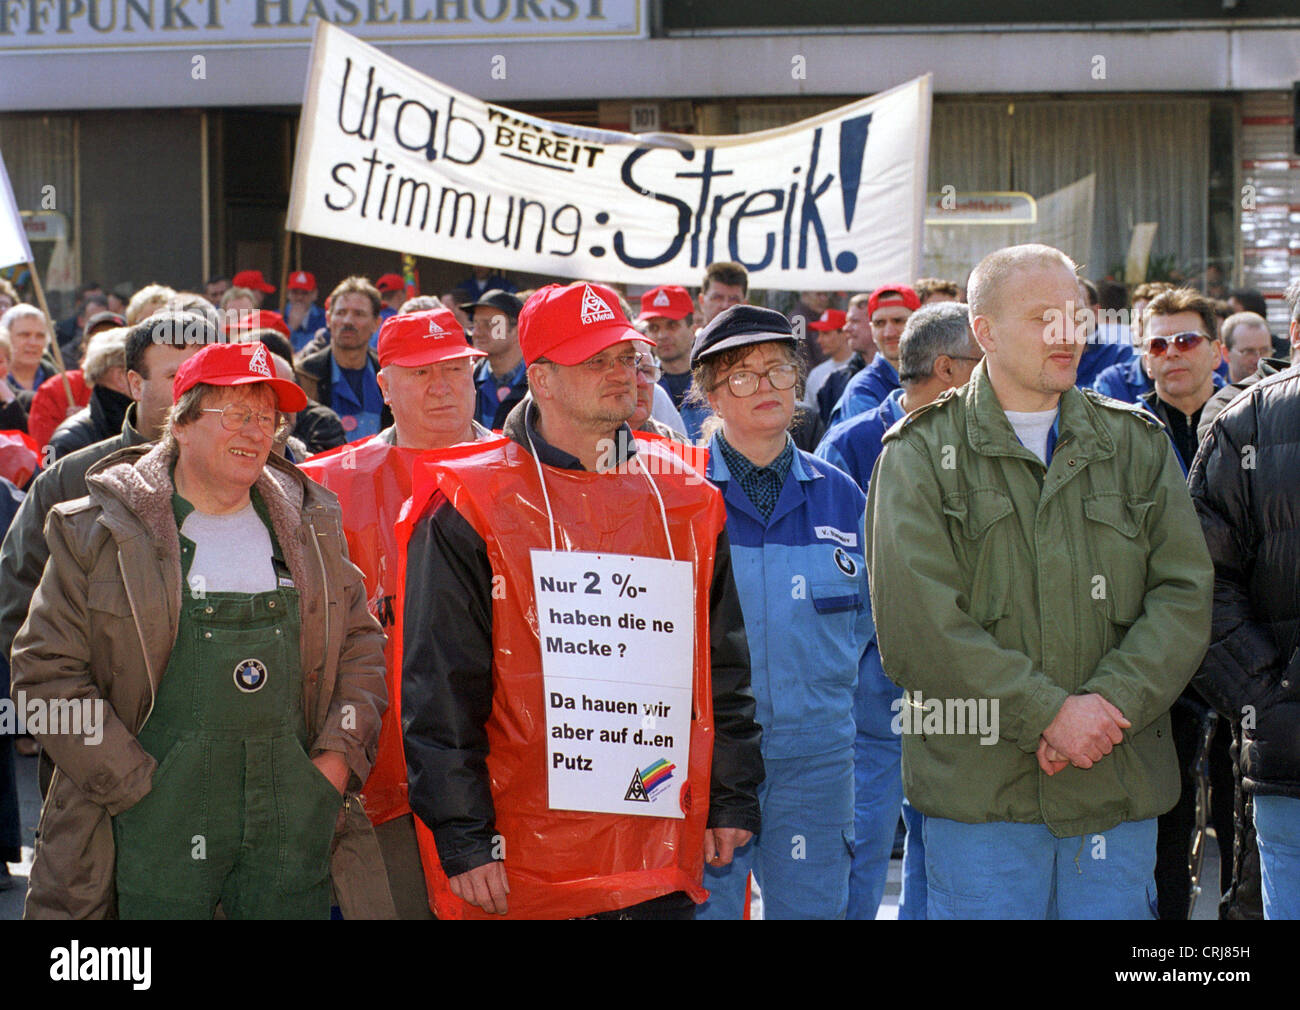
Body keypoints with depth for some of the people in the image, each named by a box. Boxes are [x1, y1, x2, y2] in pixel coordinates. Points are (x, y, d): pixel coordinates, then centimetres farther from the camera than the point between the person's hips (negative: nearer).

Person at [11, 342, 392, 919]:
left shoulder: (309, 523, 12)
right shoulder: (98, 532, 0)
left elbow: (360, 644, 19)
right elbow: (48, 670, -3)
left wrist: (340, 752, 4)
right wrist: (135, 782, -9)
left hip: (295, 822, 3)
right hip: (155, 826, -3)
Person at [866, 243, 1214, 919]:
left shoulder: (1137, 444, 11)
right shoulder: (922, 453, 1)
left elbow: (1185, 593, 3)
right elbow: (919, 620, -9)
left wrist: (1110, 702, -12)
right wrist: (1048, 711, -15)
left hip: (1120, 784, 3)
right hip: (978, 787, -3)